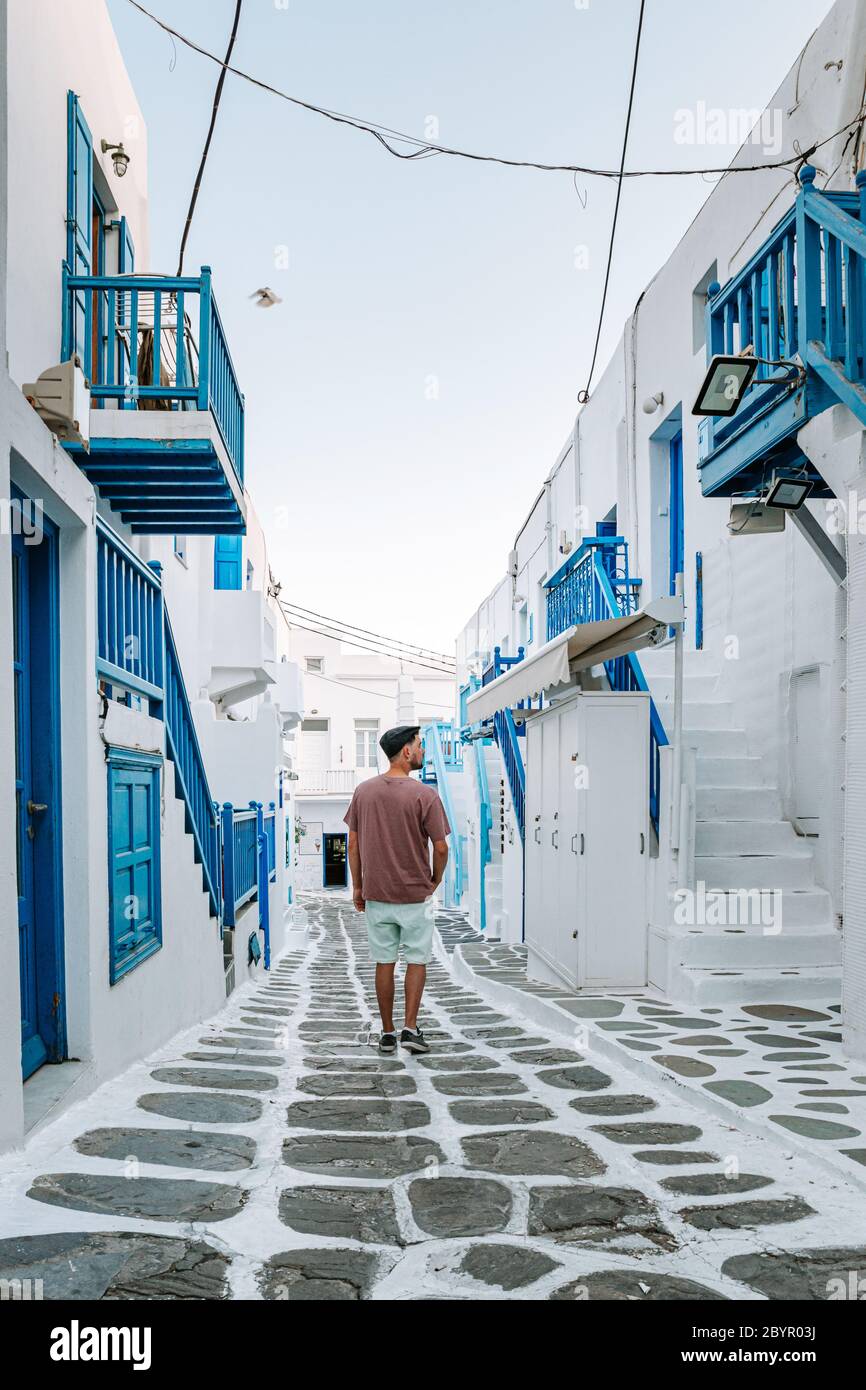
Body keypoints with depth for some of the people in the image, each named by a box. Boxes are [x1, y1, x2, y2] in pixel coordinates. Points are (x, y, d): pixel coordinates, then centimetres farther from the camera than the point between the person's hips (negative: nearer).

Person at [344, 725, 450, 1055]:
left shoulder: (363, 791, -1)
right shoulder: (425, 795, -13)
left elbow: (353, 843, 3)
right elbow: (440, 847, -11)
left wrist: (357, 886, 12)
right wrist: (435, 880, 7)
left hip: (375, 894, 3)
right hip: (415, 894, -3)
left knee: (384, 963, 10)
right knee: (417, 960, 11)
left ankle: (387, 1033, 16)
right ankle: (411, 1028, 5)